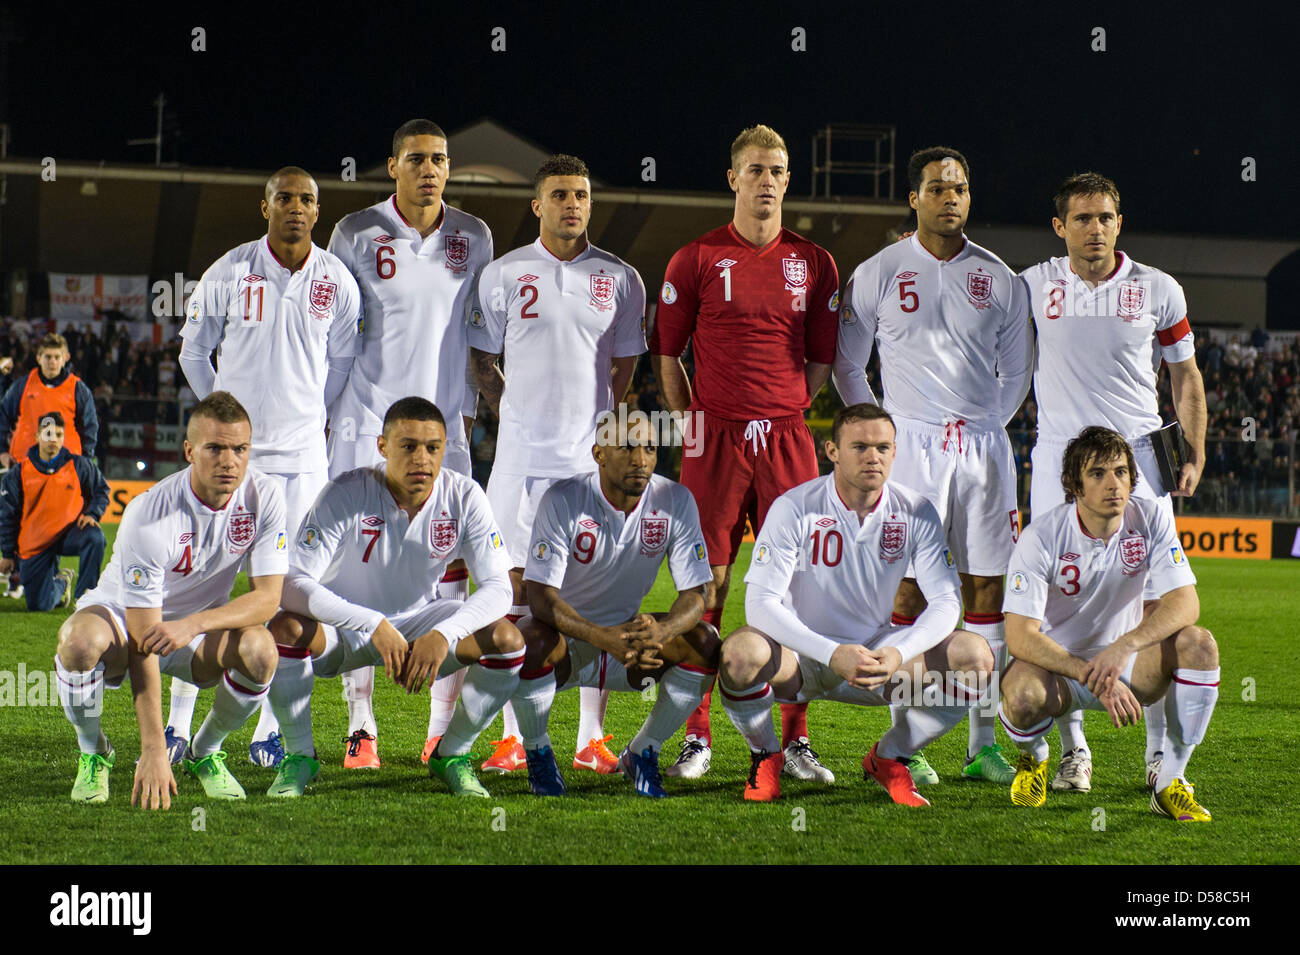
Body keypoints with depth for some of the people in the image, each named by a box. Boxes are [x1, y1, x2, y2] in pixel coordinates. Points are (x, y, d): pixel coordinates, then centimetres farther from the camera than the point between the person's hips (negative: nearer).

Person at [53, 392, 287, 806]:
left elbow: (269, 596, -18)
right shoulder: (148, 515, -30)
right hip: (121, 617, -3)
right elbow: (142, 642, -31)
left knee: (259, 651, -31)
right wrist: (153, 749, -37)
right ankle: (93, 753, -5)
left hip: (204, 622, 3)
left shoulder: (264, 496, -18)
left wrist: (193, 624, -38)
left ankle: (204, 752, 0)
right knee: (80, 640, -37)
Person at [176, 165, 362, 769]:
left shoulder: (337, 282, 2)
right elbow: (193, 349, 10)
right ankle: (179, 721, 7)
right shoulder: (230, 273, -3)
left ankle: (269, 729, 8)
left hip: (303, 452, 2)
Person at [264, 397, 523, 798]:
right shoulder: (345, 495, -24)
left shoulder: (464, 497, -16)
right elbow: (293, 584, -31)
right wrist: (375, 626, -41)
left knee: (507, 639, -23)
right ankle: (299, 756, -8)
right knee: (285, 629, -34)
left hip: (419, 620, 2)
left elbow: (497, 588, -18)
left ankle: (452, 754, 0)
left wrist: (443, 634, -36)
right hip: (344, 623, -2)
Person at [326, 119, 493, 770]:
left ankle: (445, 729, 6)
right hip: (367, 423, -2)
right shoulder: (357, 235, -1)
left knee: (449, 570, 0)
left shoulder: (472, 239, 7)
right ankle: (361, 727, 3)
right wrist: (326, 416, 3)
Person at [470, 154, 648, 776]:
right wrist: (516, 418, 6)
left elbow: (625, 368, 13)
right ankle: (514, 736, 6)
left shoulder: (619, 278, 7)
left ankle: (591, 738, 4)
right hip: (521, 452, 0)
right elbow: (482, 359, 12)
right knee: (517, 589, -1)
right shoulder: (504, 275, 4)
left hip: (593, 455, 0)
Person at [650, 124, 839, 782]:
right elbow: (665, 352, 8)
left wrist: (779, 414, 11)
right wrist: (695, 424, 6)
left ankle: (795, 741, 7)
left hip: (787, 439, 2)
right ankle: (697, 738, 6)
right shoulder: (697, 259, 3)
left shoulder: (814, 264, 10)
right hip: (715, 441, -2)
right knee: (705, 588, -1)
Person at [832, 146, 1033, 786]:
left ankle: (983, 744, 8)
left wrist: (986, 429, 11)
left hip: (983, 445, 3)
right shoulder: (878, 273, 1)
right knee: (910, 589, -4)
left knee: (986, 589, 2)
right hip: (911, 445, -3)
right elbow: (847, 362, 9)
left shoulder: (998, 279, 8)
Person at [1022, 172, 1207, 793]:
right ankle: (1073, 747, 4)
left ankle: (1161, 747, 4)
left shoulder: (1158, 291, 3)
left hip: (1136, 455, 0)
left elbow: (1185, 377, 11)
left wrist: (1194, 455, 3)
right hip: (1058, 455, 0)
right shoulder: (1035, 286, 4)